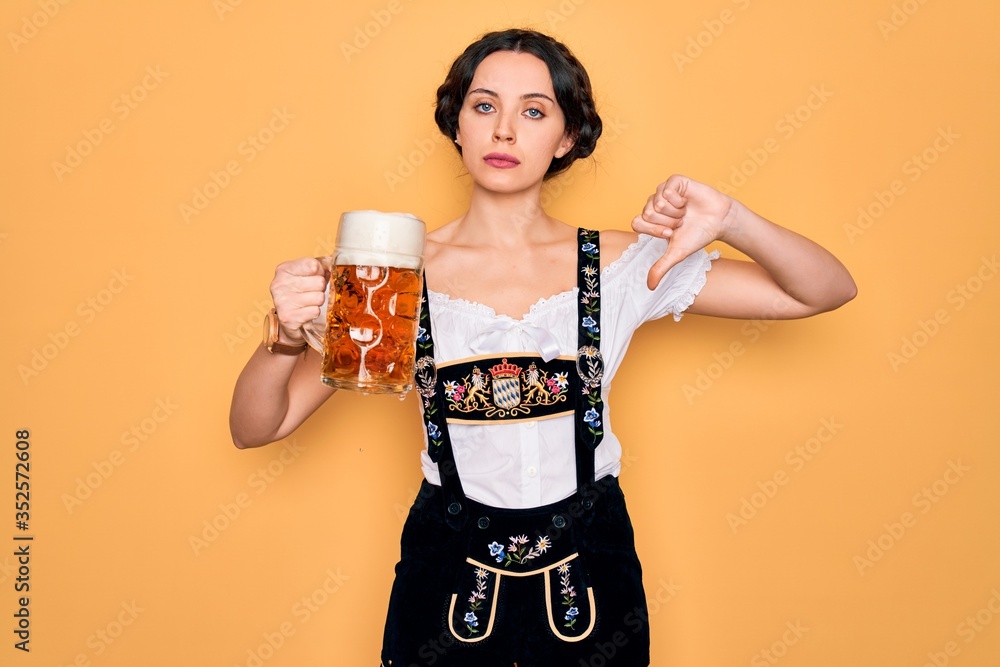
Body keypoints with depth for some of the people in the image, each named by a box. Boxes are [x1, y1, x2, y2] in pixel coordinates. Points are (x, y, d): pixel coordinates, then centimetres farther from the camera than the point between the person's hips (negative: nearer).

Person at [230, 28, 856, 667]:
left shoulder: (623, 265, -7)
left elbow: (828, 291, -6)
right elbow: (256, 428, -9)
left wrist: (731, 220, -25)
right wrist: (287, 337, -31)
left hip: (587, 569, 1)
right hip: (449, 565, 0)